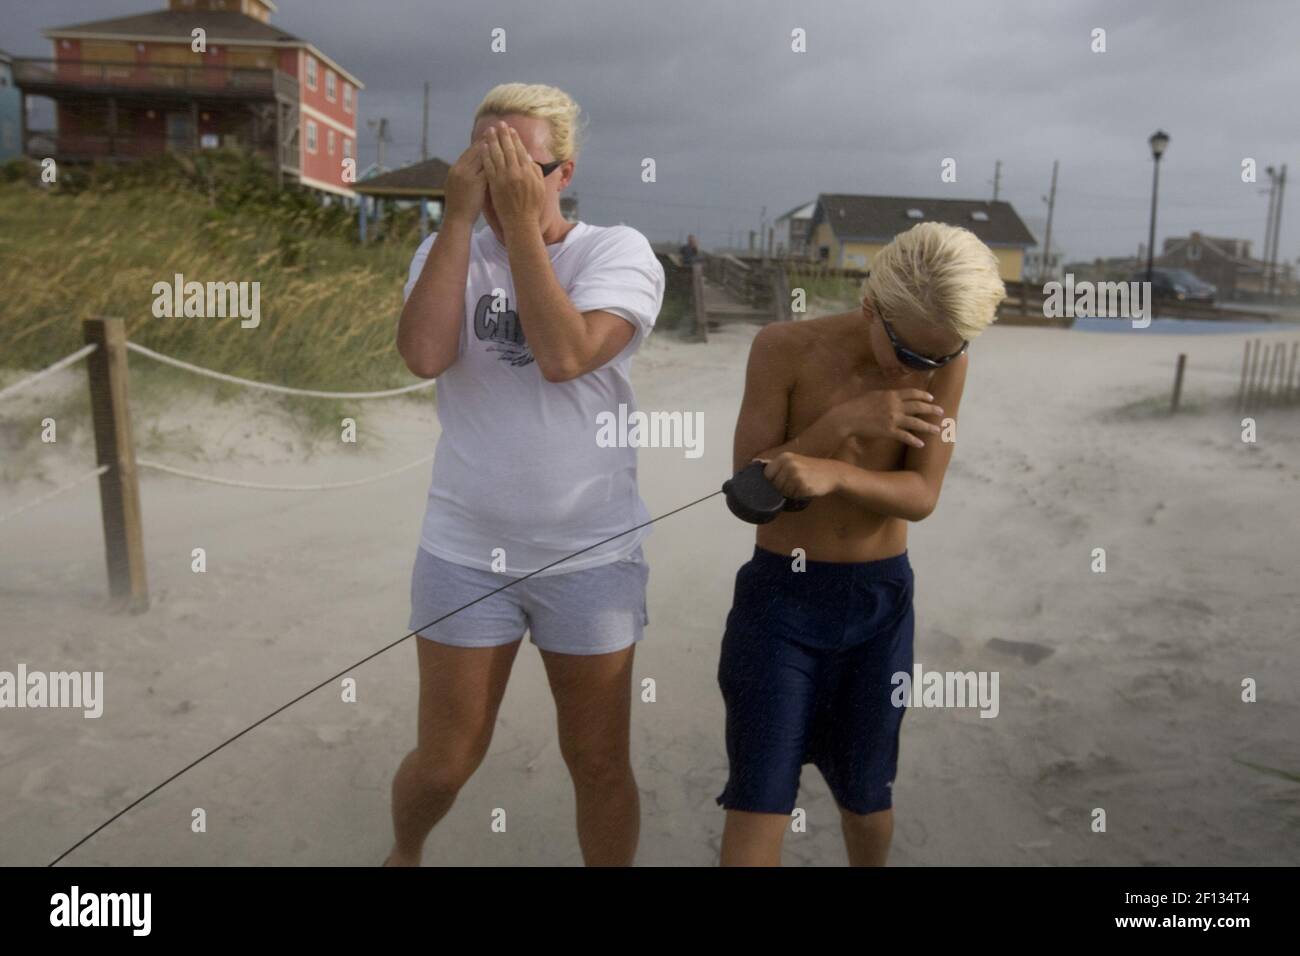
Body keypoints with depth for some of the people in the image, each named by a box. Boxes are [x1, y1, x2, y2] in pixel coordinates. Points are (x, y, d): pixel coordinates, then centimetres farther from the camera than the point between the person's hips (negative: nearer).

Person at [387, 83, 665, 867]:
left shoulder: (618, 251, -3)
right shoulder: (449, 253, 4)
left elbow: (564, 356, -22)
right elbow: (423, 355, -16)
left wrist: (522, 223, -18)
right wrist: (460, 216, -14)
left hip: (590, 555, -1)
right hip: (464, 551, 2)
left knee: (600, 763, 11)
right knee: (445, 761, 13)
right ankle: (404, 852, 45)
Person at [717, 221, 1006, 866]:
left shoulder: (947, 363, -9)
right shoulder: (784, 348, -15)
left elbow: (921, 496, -13)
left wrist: (832, 472, -33)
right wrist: (842, 423, -28)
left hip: (880, 599, 2)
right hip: (781, 595, -2)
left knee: (865, 789, 18)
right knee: (759, 795, -1)